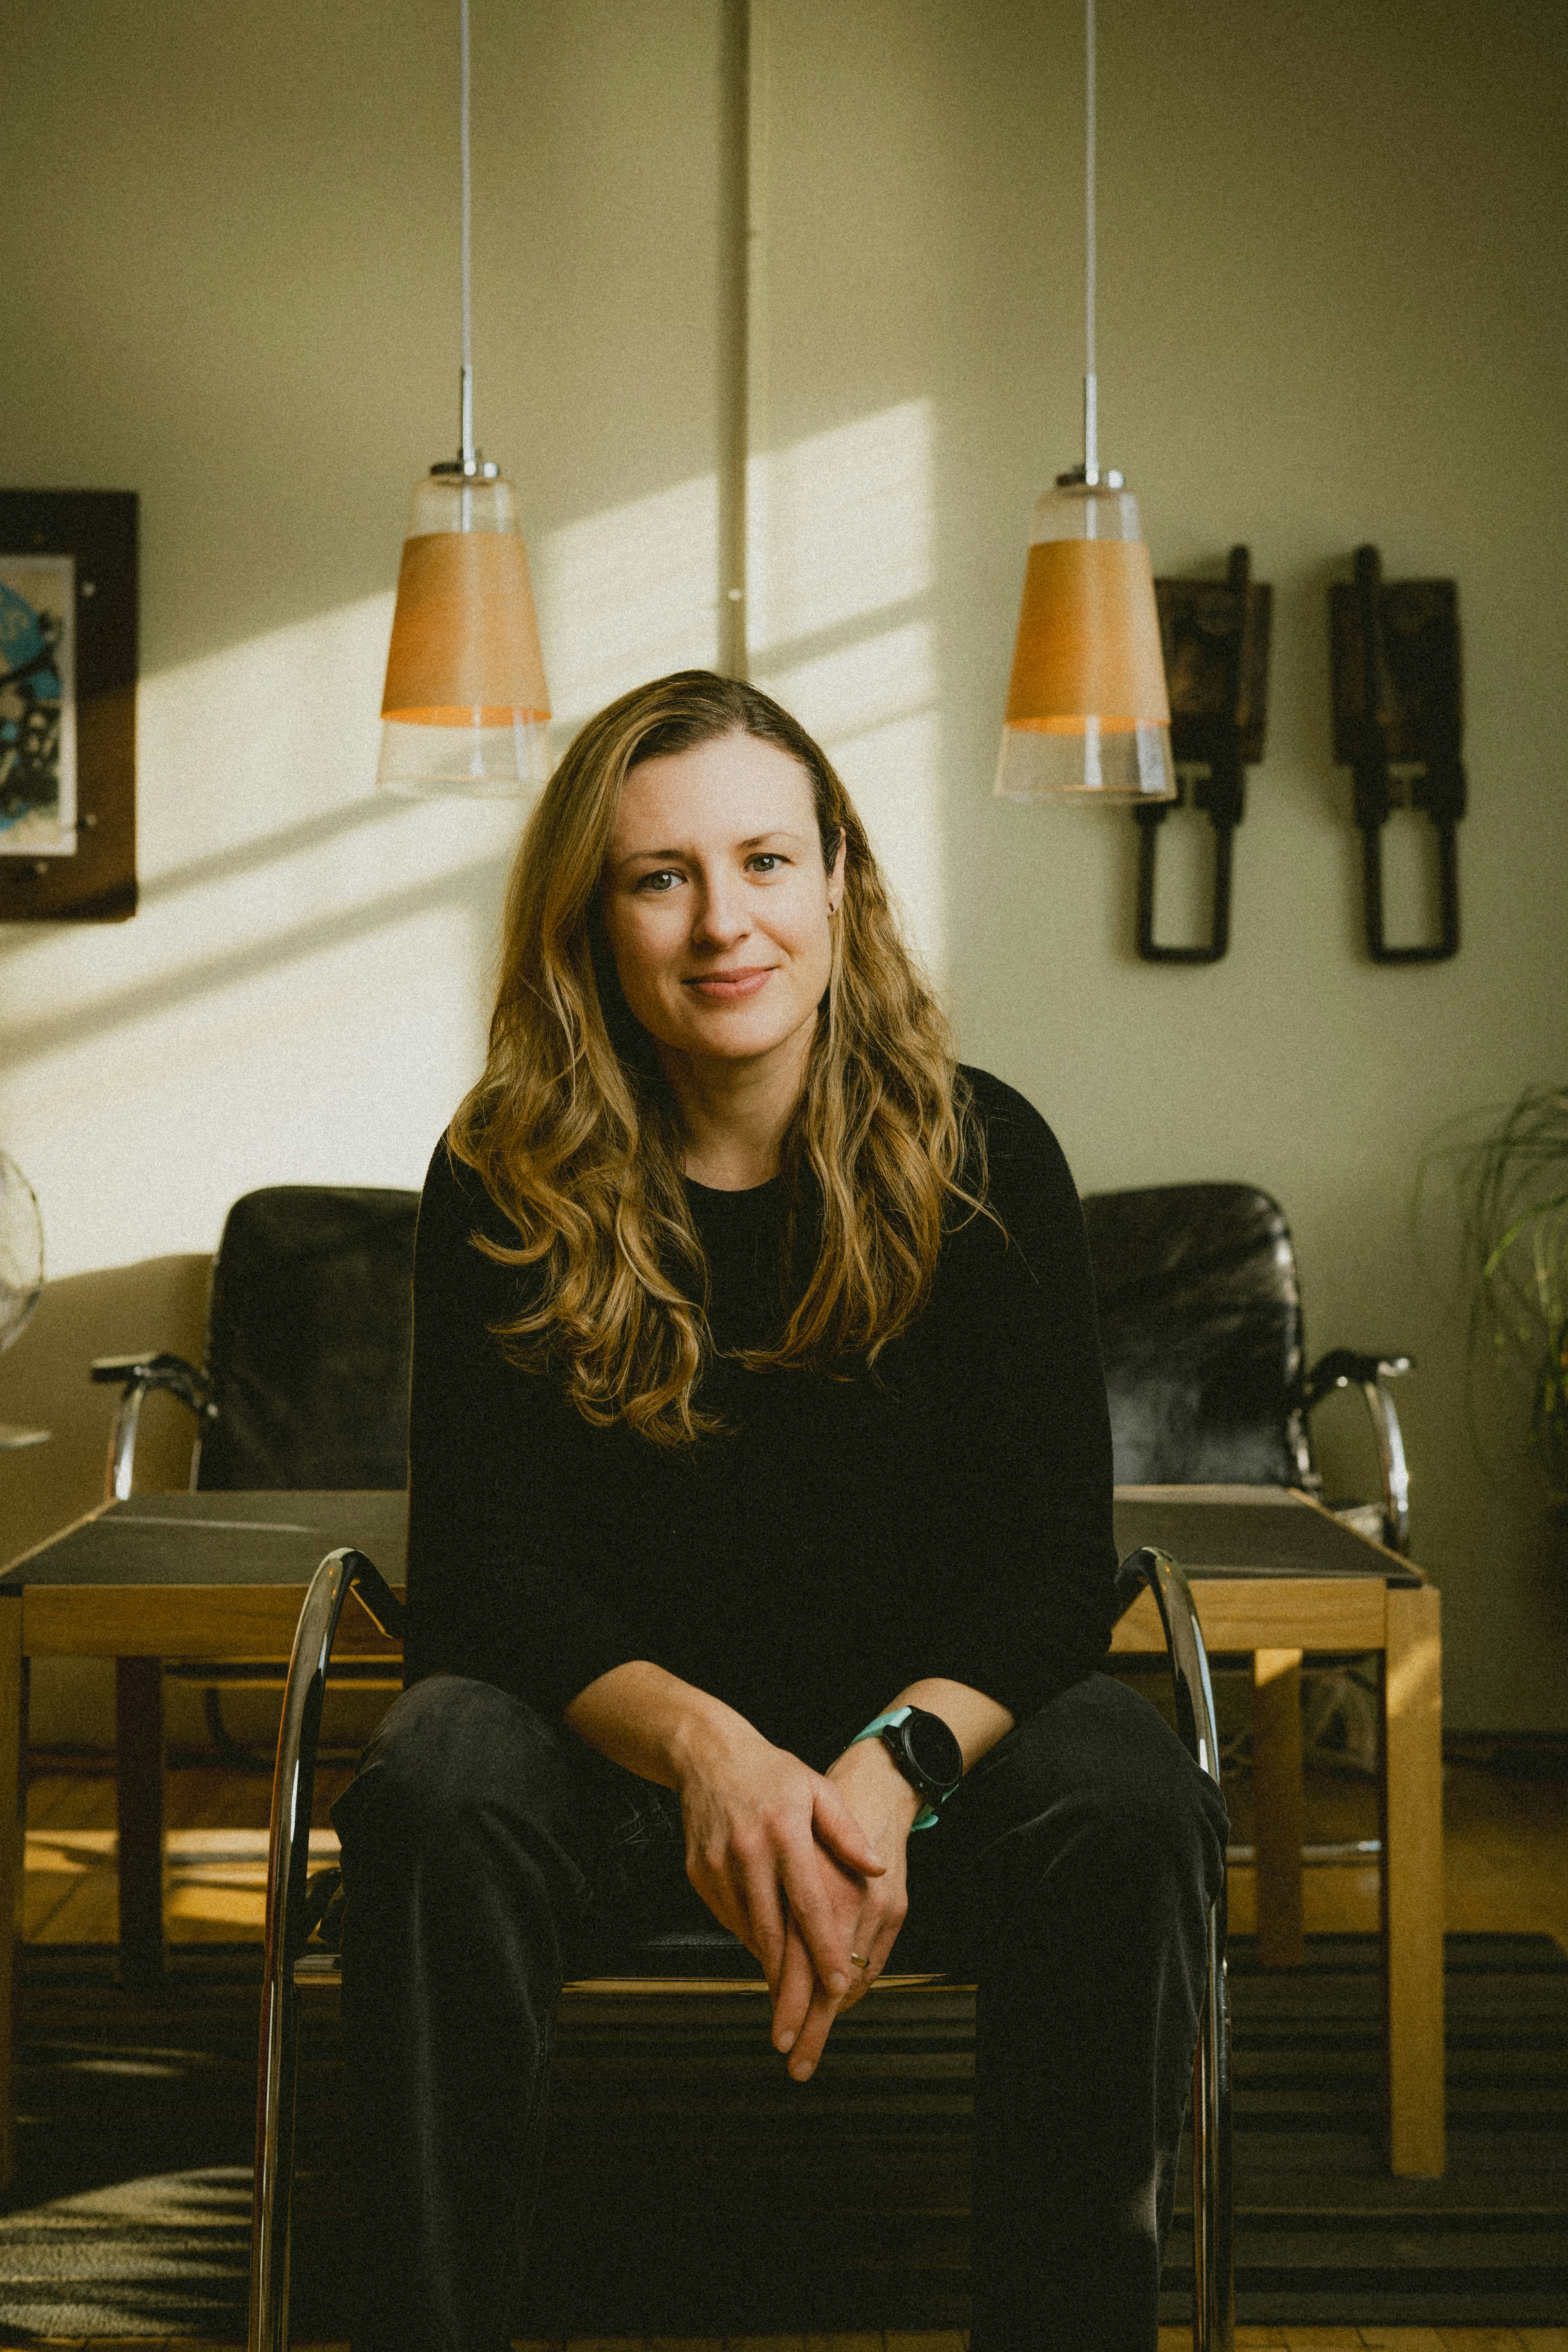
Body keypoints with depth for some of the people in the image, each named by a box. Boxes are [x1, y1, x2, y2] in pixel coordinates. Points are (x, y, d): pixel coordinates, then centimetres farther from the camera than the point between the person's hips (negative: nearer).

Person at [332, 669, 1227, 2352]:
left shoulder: (984, 1157, -6)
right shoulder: (505, 1187, -6)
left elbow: (1054, 1563, -9)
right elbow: (485, 1572, -11)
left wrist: (894, 1765, -30)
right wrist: (705, 1747, -32)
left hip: (939, 1714, 1)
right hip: (609, 1725, 0)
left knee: (1133, 1817, -30)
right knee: (438, 1800, -32)